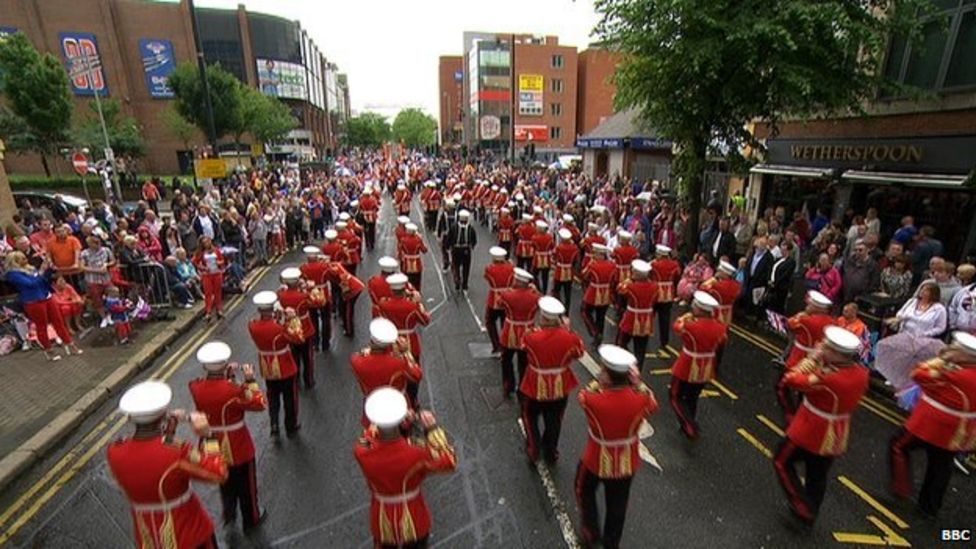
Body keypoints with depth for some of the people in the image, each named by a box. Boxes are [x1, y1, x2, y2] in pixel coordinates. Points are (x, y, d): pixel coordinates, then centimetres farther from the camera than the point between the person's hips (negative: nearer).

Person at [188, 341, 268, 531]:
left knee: (226, 484, 30)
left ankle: (229, 515, 45)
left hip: (214, 448, 5)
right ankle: (251, 519, 38)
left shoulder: (196, 388, -16)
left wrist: (228, 377, 2)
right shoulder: (234, 390, -32)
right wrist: (250, 380, -13)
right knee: (246, 485, 20)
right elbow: (261, 404, -16)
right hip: (239, 448, -4)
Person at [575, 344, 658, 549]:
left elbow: (583, 395, -8)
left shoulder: (593, 400, -33)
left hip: (597, 461, -2)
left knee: (585, 491, 30)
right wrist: (638, 382, -9)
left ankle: (591, 532, 44)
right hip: (627, 463, 3)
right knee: (617, 505, 27)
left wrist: (599, 380, -14)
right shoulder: (640, 399, -26)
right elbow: (653, 405, 0)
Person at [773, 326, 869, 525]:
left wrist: (814, 357, -15)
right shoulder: (861, 373, -11)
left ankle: (803, 508, 15)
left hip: (811, 433, -7)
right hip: (836, 436, 7)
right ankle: (810, 515, 42)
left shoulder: (827, 379, -34)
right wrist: (821, 360, -6)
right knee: (817, 478, 24)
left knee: (782, 462, 17)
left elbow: (792, 379, -22)